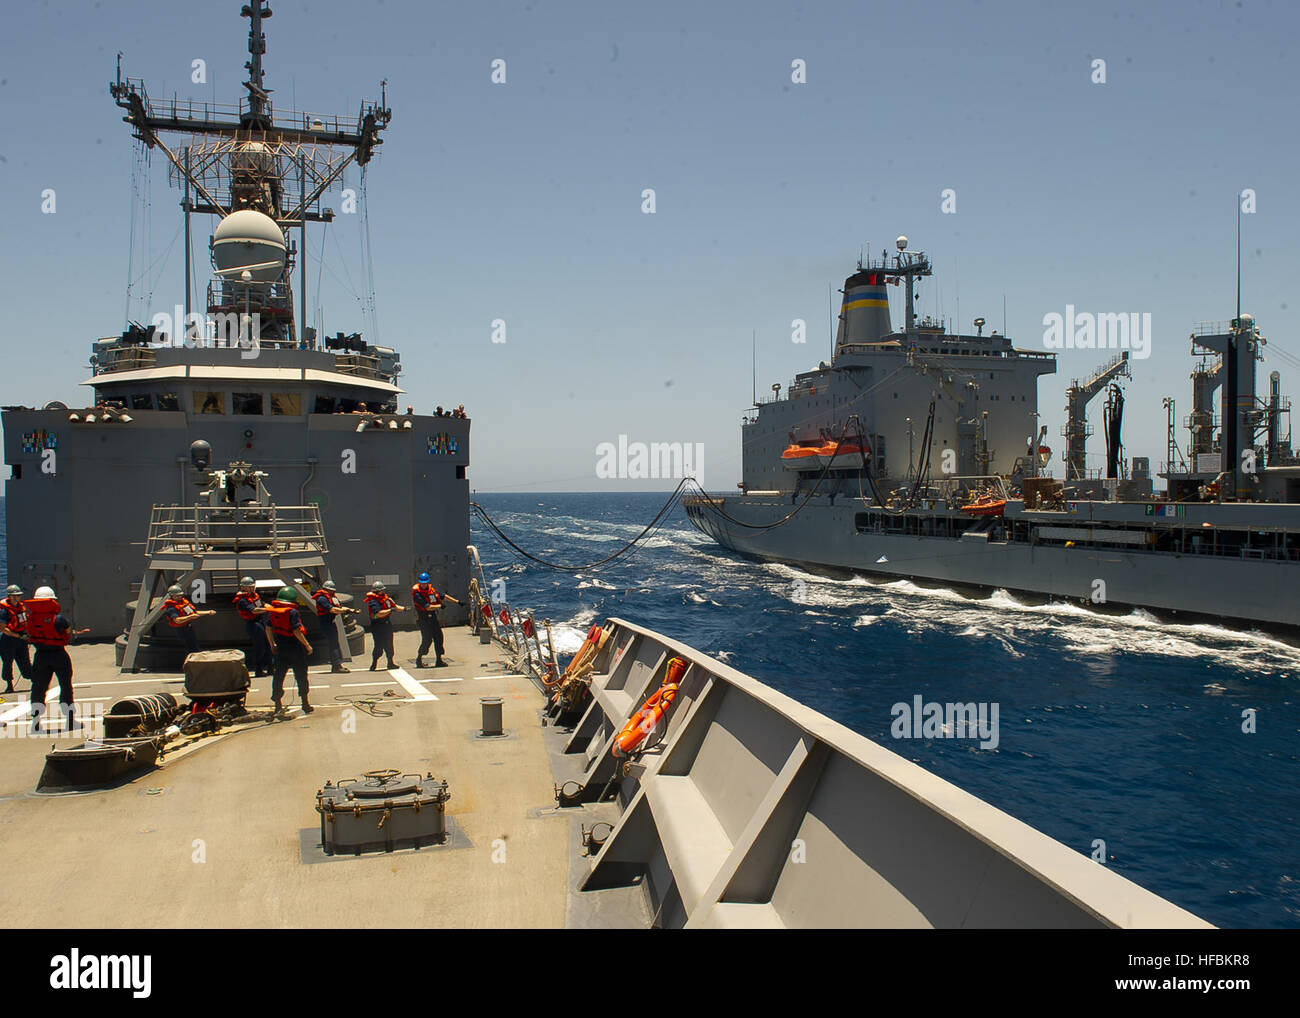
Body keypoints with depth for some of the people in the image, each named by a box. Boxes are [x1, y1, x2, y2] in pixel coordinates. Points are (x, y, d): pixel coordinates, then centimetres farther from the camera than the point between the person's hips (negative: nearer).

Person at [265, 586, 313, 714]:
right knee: (301, 675, 5)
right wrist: (307, 645, -14)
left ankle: (277, 703, 15)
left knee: (279, 674, 12)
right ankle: (305, 704, 10)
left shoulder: (271, 611, 3)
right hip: (295, 648, -5)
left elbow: (268, 629, 10)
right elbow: (296, 631, -21)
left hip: (281, 648, 5)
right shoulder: (292, 612, -17)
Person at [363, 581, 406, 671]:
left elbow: (394, 606, 15)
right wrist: (390, 610, -28)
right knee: (379, 646, -7)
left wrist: (403, 609, 1)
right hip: (378, 626, -8)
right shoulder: (373, 602, -16)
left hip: (387, 624, 8)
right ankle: (374, 664, 4)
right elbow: (378, 613, -28)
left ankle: (390, 663, 23)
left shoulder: (386, 598, 10)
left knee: (389, 645, 13)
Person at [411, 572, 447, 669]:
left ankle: (439, 660, 16)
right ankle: (419, 659, 5)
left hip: (433, 616, 7)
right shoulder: (417, 593, -14)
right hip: (424, 618, -7)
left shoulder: (431, 589, 7)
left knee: (438, 637, 8)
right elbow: (428, 607, -21)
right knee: (427, 639, -11)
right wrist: (440, 606, -13)